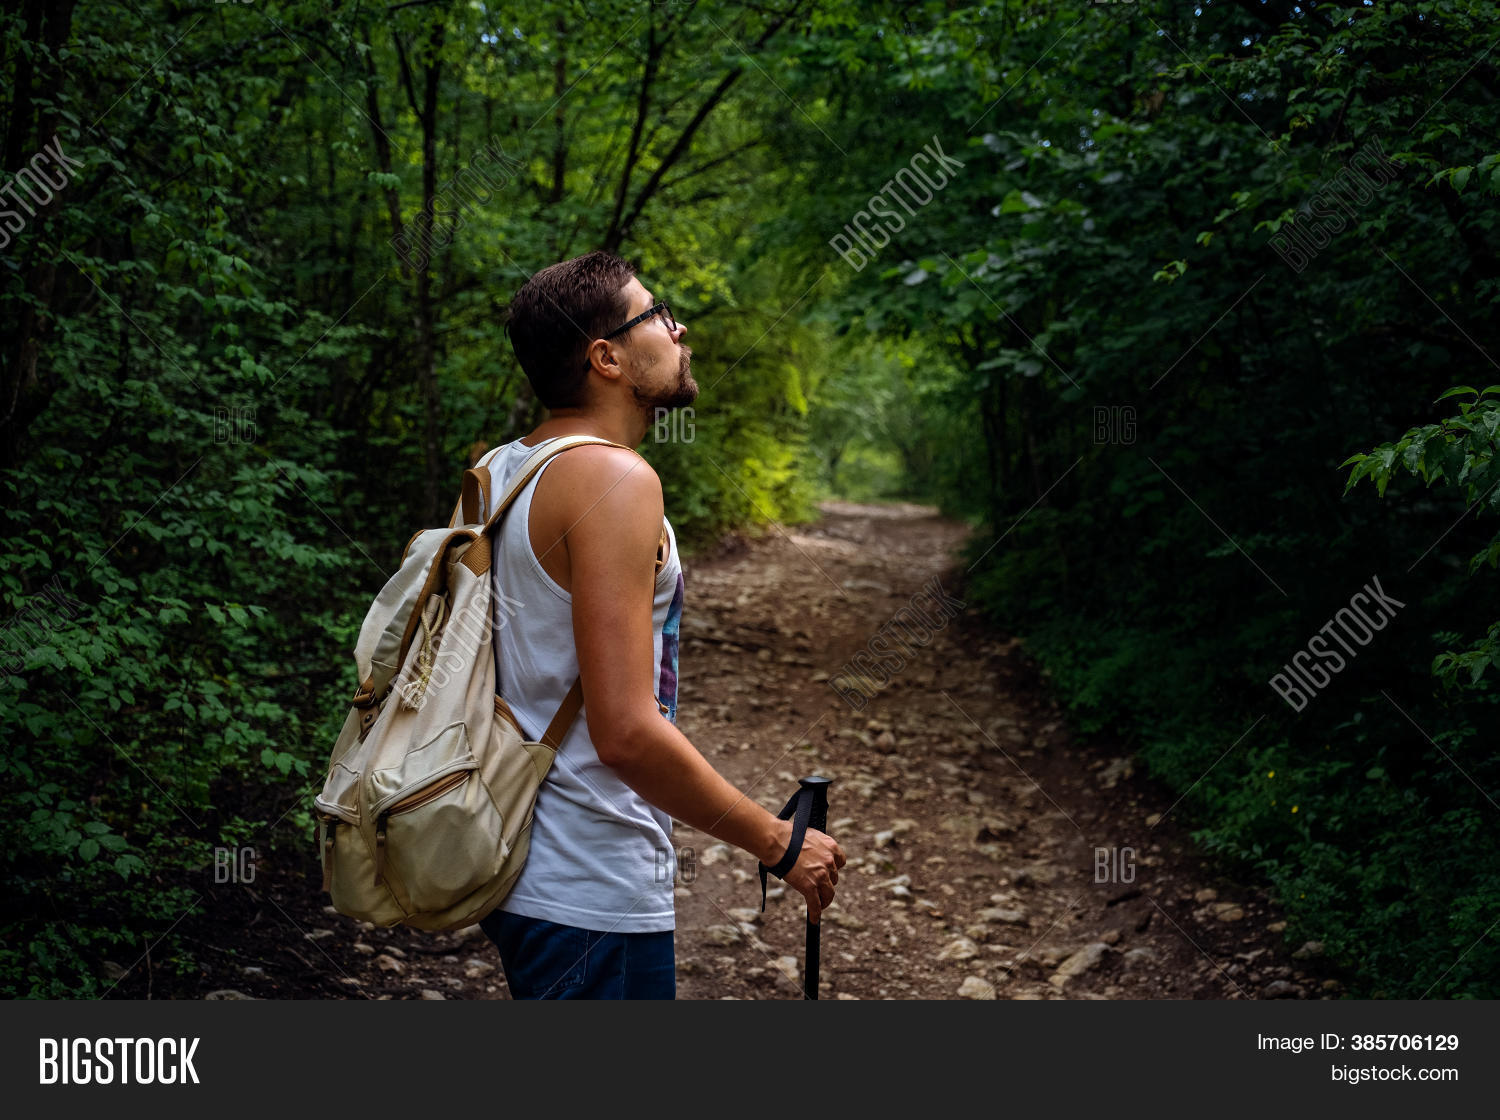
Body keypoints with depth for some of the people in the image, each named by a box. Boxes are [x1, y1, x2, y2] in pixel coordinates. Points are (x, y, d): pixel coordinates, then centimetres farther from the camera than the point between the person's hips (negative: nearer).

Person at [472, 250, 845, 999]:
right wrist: (778, 843, -15)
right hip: (592, 896, -9)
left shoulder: (496, 473, 9)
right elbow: (626, 733, -26)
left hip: (520, 869, 9)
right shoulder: (614, 478, -20)